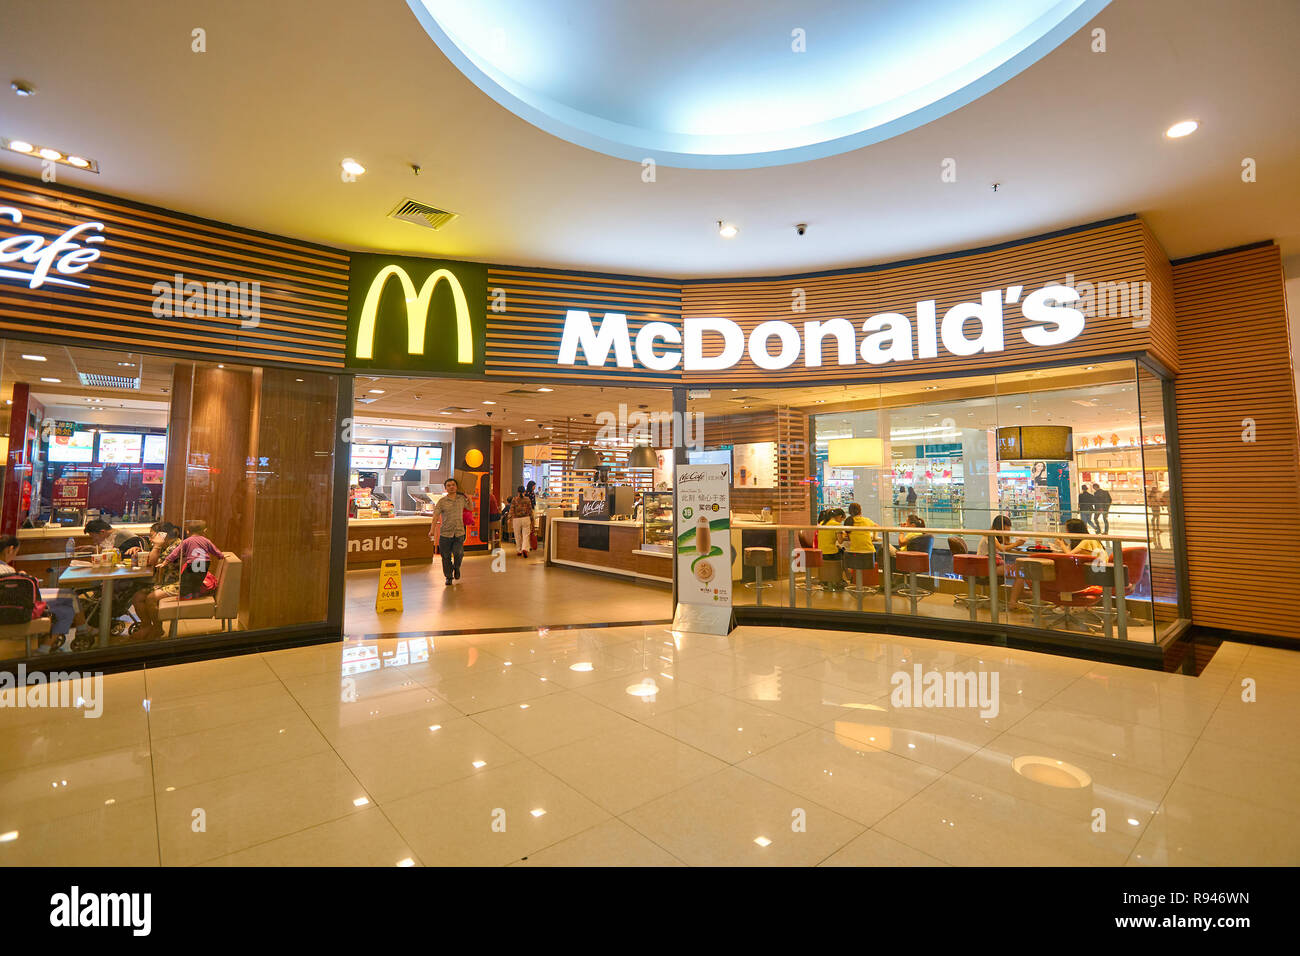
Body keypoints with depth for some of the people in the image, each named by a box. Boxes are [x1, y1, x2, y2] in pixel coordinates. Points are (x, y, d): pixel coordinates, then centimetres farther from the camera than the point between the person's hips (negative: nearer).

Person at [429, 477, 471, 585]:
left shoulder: (462, 498, 6)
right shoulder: (442, 501, -2)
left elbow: (470, 508, 23)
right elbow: (436, 516, -7)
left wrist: (469, 498, 7)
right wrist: (432, 530, -16)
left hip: (459, 533, 1)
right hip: (445, 533, -1)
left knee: (459, 553, -12)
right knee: (446, 556, 5)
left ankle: (456, 568, 20)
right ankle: (449, 577, 23)